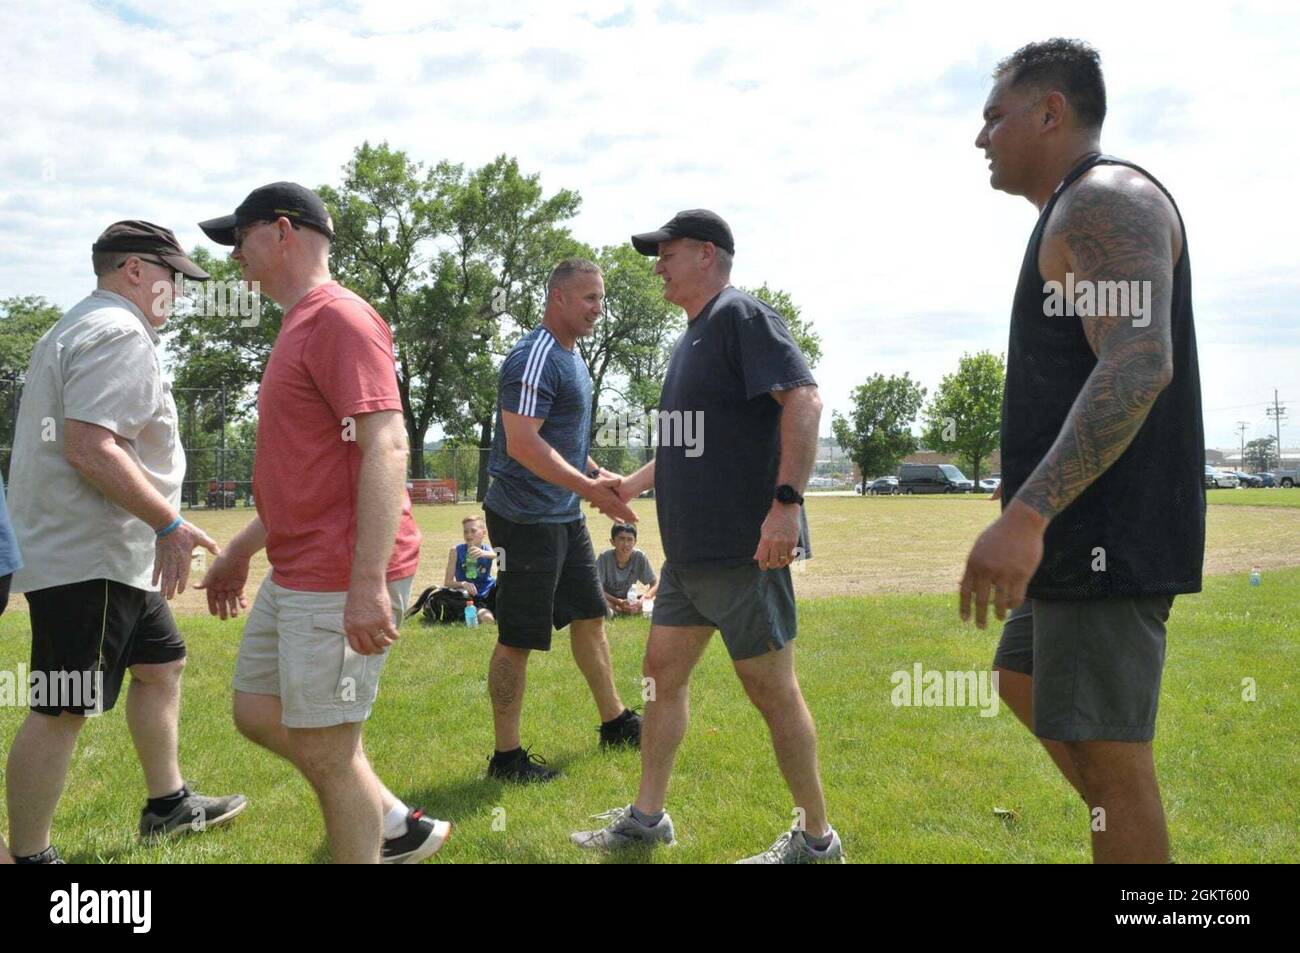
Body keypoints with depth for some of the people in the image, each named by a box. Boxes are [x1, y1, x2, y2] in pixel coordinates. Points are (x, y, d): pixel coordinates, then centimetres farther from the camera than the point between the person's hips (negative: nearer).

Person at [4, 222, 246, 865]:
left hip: (114, 557, 12)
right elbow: (88, 447, -26)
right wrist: (169, 523, -21)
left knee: (160, 664, 21)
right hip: (89, 560, -12)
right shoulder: (119, 334, -15)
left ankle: (167, 805, 34)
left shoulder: (73, 330, 20)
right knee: (61, 710, -6)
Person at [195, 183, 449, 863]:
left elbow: (386, 448, -24)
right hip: (295, 574, 11)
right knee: (257, 712, 19)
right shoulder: (299, 325, 18)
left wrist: (367, 584, -30)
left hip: (340, 581, -11)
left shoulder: (340, 319, -14)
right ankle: (397, 826, 26)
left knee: (325, 746, -2)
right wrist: (241, 550, 29)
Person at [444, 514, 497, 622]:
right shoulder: (456, 551, -4)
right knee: (486, 618, -33)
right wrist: (462, 584, -25)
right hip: (470, 597, -3)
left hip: (489, 594, 3)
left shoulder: (488, 550, -2)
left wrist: (485, 553, -47)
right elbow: (447, 582, -4)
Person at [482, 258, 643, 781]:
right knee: (518, 639, -3)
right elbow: (522, 444, -26)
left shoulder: (570, 356, 15)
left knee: (590, 616, 18)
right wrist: (591, 489, -26)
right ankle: (506, 755, 7)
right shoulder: (534, 358, -17)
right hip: (526, 517, -10)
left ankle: (615, 722, 32)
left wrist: (598, 474, 12)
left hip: (566, 516, 10)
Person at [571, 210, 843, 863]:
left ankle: (815, 838, 12)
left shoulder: (740, 316, -10)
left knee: (771, 687, -2)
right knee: (663, 672, 13)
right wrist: (630, 486, 29)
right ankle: (647, 817, 25)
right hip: (689, 551, 10)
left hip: (743, 549, -10)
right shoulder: (690, 339, 19)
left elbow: (804, 399, -22)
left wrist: (787, 500, -29)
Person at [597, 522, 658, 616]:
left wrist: (642, 600, -26)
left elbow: (655, 584, -8)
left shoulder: (639, 557, -14)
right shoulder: (605, 557, -21)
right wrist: (619, 602, -32)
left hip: (627, 600, 5)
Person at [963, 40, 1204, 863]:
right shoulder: (1079, 213, 20)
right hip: (1088, 531, 11)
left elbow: (1139, 365, -27)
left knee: (1107, 751, -6)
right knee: (1024, 681, 22)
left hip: (1111, 536, -11)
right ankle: (1137, 843, 27)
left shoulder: (1106, 199, -13)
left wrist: (1024, 516, -34)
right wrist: (1036, 516, 28)